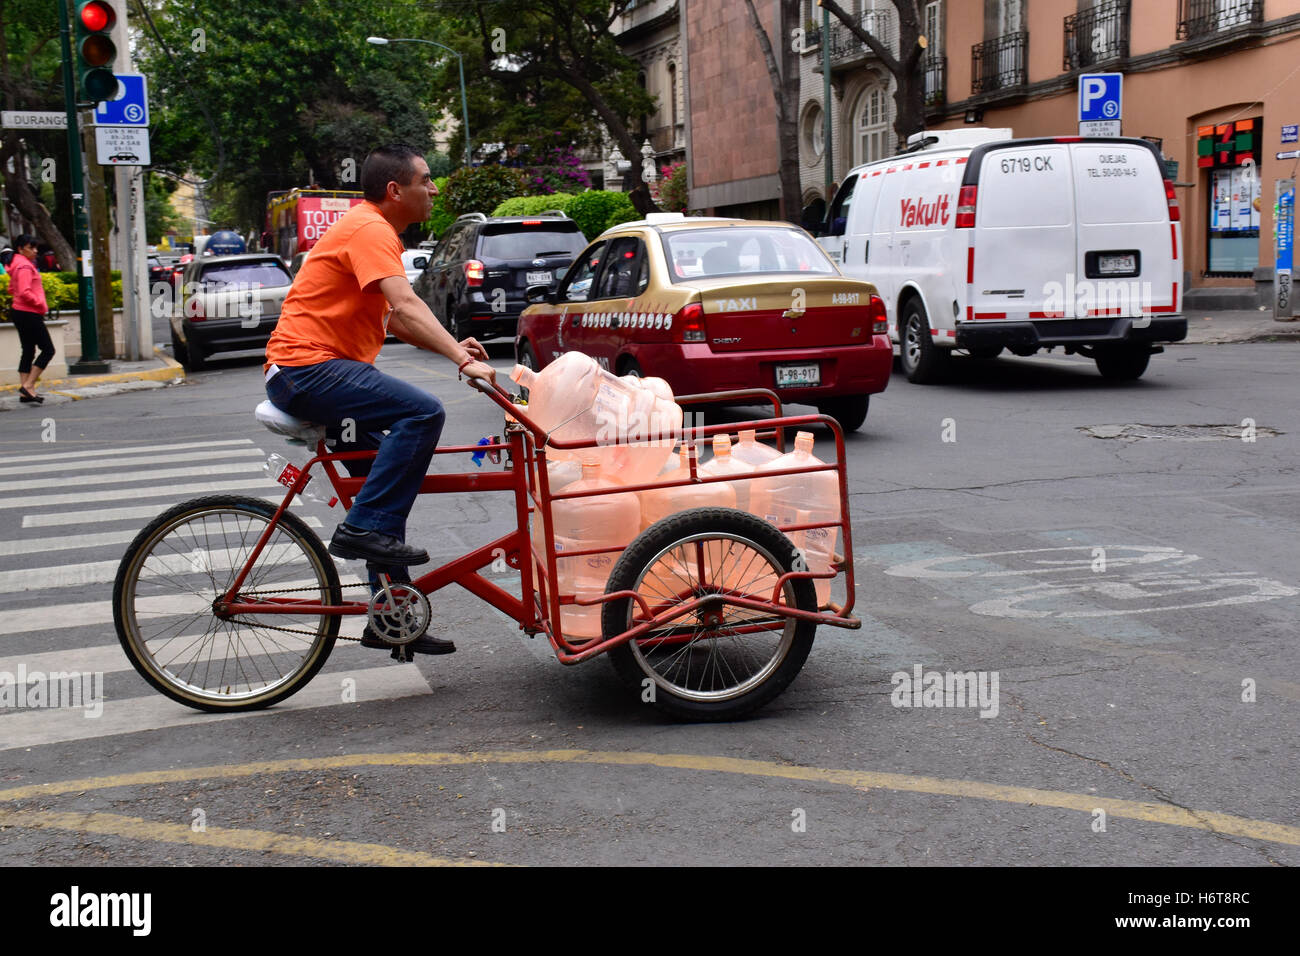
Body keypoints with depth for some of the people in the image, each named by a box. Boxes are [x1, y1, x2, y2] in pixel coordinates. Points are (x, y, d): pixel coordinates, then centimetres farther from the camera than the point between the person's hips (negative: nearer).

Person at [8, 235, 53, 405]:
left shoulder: (18, 265, 15)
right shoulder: (25, 266, -16)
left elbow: (11, 289, 24)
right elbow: (24, 293, -24)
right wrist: (41, 304, -12)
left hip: (20, 312, 10)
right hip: (30, 314, -10)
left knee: (28, 351, 11)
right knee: (48, 349, -6)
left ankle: (26, 393, 11)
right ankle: (28, 386, -9)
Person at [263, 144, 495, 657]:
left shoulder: (376, 230, 20)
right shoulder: (369, 229, -12)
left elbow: (396, 320, 20)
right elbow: (407, 306, -26)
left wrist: (454, 346, 5)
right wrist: (462, 360, -33)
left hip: (324, 369, 11)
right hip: (306, 368, -11)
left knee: (387, 489, 11)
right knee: (423, 412, -28)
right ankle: (362, 528, -21)